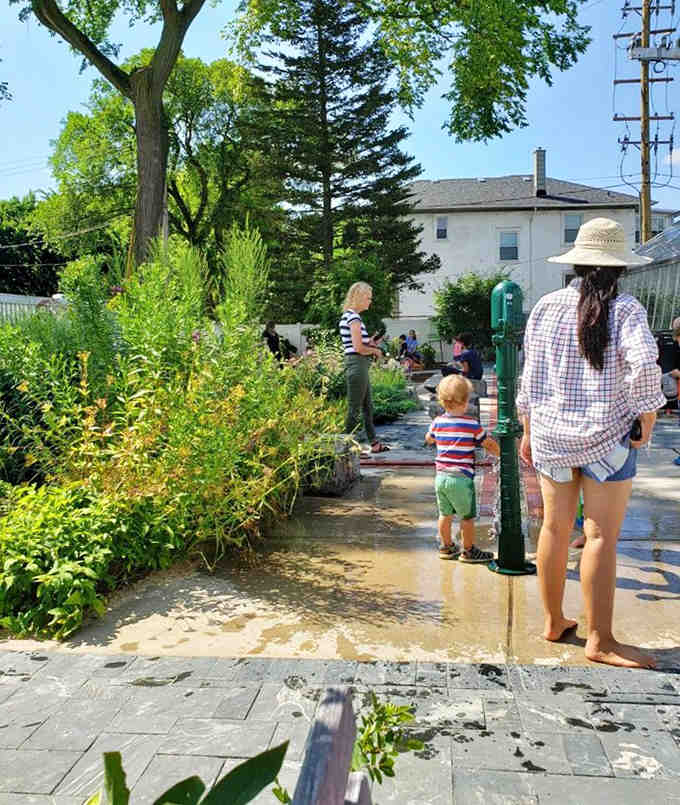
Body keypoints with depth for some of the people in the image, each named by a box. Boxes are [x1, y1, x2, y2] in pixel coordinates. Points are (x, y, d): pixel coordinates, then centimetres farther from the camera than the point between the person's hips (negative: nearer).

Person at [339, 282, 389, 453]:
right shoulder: (354, 317, -15)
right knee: (354, 408, -3)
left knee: (367, 406, 16)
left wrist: (371, 344, 10)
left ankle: (374, 443, 24)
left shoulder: (348, 316, 15)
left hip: (359, 365, 11)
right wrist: (376, 351, -4)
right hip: (357, 364, -11)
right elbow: (358, 347, -20)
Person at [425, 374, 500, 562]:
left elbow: (428, 439, 21)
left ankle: (446, 547, 32)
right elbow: (490, 444, -3)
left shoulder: (438, 422, 2)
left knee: (445, 514, 18)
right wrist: (499, 452, 15)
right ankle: (468, 551, 20)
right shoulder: (471, 424, -11)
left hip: (441, 476, 6)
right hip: (461, 478, -5)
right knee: (467, 517, 9)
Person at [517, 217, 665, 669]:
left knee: (555, 528, 14)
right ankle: (600, 641, 11)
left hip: (550, 435, 4)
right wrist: (648, 420, -8)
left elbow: (530, 378, 6)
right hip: (606, 437, -4)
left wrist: (528, 432, 14)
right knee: (602, 537, 3)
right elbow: (645, 365, -23)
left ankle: (554, 622, 28)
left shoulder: (546, 307, 3)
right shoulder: (624, 309, -9)